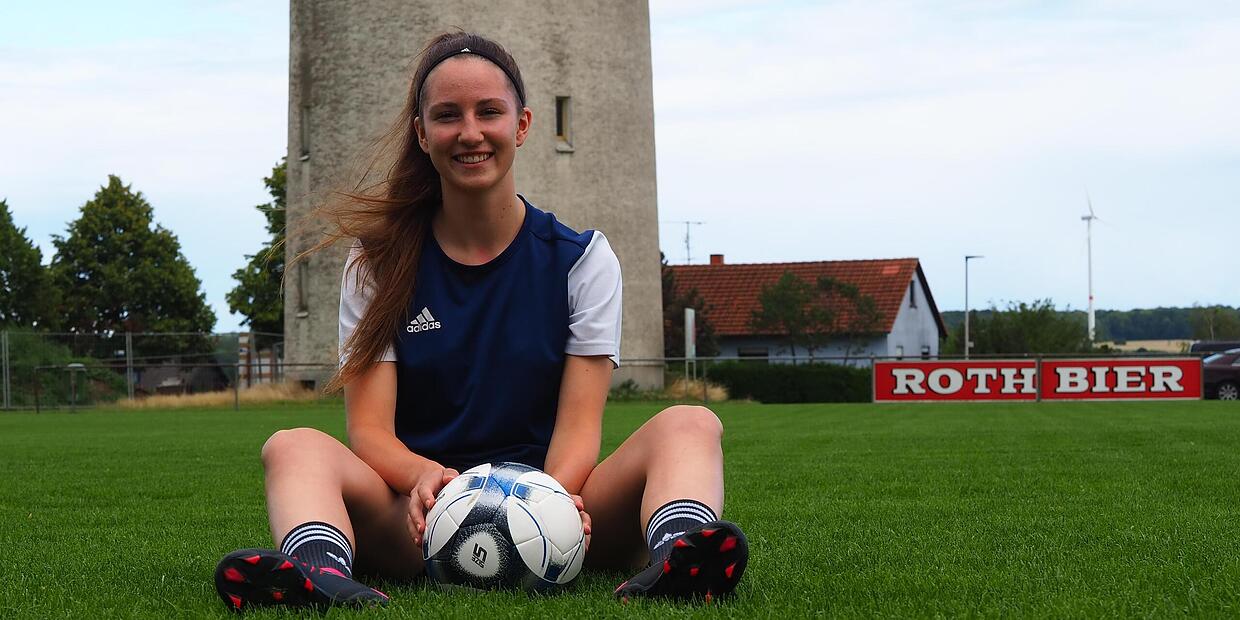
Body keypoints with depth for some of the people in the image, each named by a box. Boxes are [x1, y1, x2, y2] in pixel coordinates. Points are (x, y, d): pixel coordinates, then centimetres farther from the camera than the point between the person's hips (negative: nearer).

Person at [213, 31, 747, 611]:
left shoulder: (581, 259, 6)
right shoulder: (379, 261, 6)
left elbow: (578, 425, -3)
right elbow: (369, 427, -3)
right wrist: (424, 478, -27)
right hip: (417, 527, 0)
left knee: (690, 424, -23)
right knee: (295, 447, -25)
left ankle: (674, 552, -55)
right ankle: (322, 572, -57)